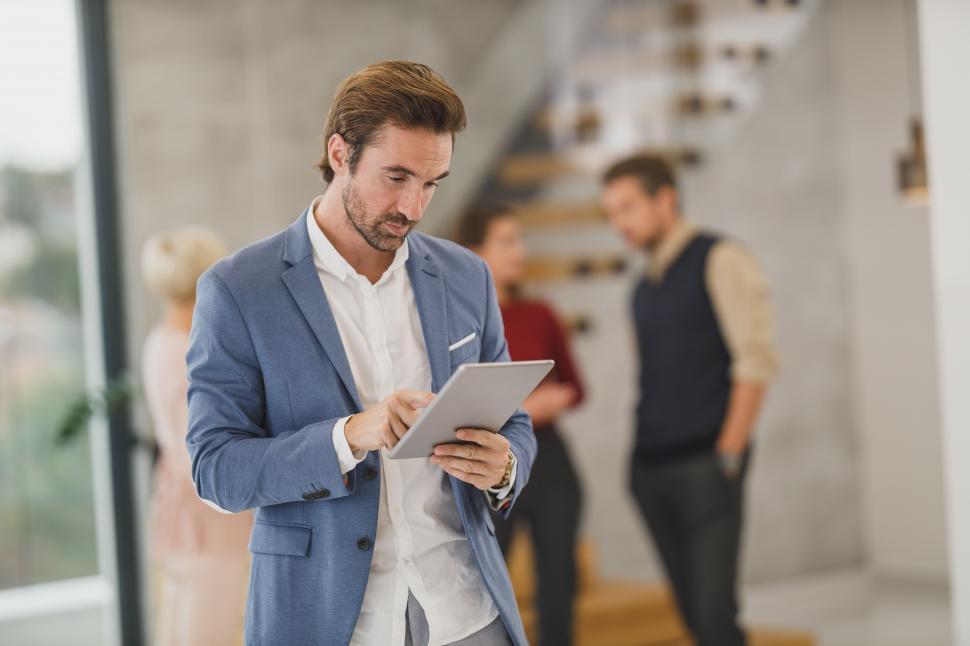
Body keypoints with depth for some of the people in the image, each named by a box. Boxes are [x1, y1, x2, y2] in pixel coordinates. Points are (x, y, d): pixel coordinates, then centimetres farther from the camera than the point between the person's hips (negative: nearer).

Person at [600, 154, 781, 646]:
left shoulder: (720, 260, -3)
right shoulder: (644, 288, 18)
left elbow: (756, 359, -11)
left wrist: (729, 454, -15)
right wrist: (641, 458, 7)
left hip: (706, 468, -7)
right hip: (652, 471, 7)